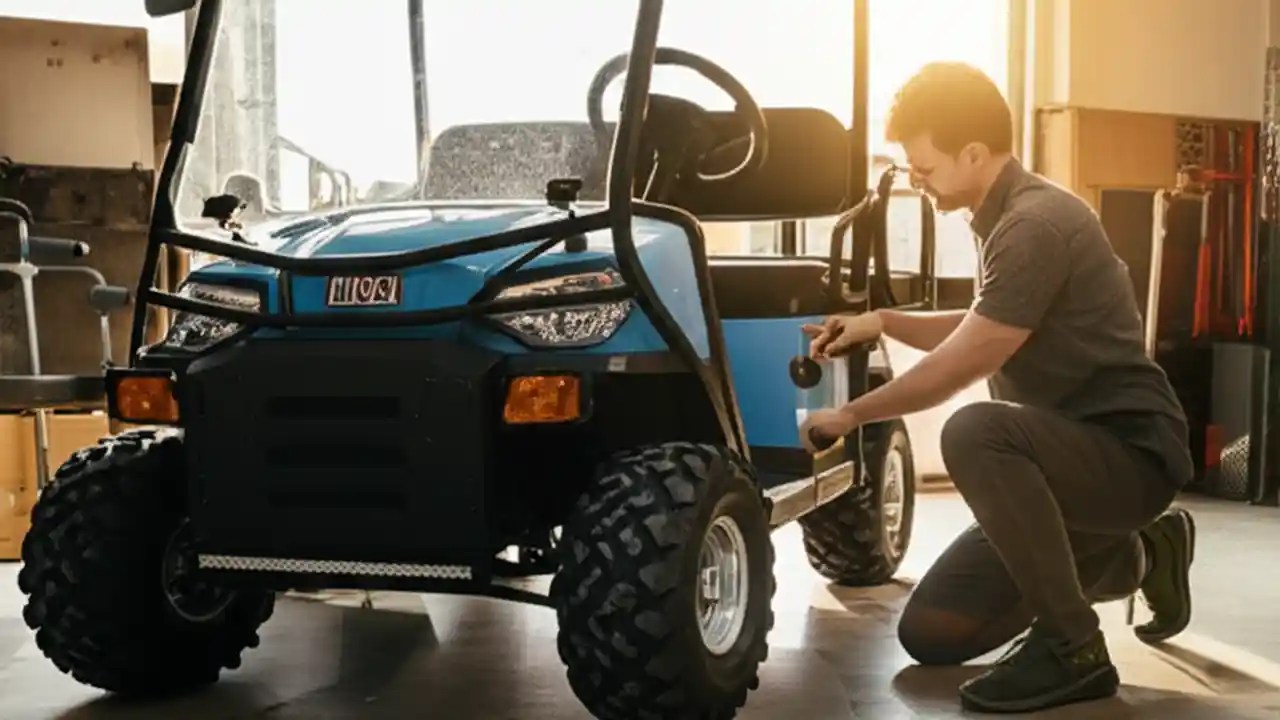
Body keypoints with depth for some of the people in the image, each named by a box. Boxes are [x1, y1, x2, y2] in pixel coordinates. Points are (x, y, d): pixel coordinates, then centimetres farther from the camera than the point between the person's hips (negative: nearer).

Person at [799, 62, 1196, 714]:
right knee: (930, 632, 6)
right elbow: (983, 332, 27)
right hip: (1072, 451, 10)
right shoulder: (1006, 217, 10)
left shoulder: (1036, 223, -22)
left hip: (1130, 450, -10)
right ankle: (1135, 556, 20)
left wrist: (851, 415, -7)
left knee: (974, 432, -39)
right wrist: (885, 322, 13)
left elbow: (962, 366, -21)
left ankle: (1073, 648, -21)